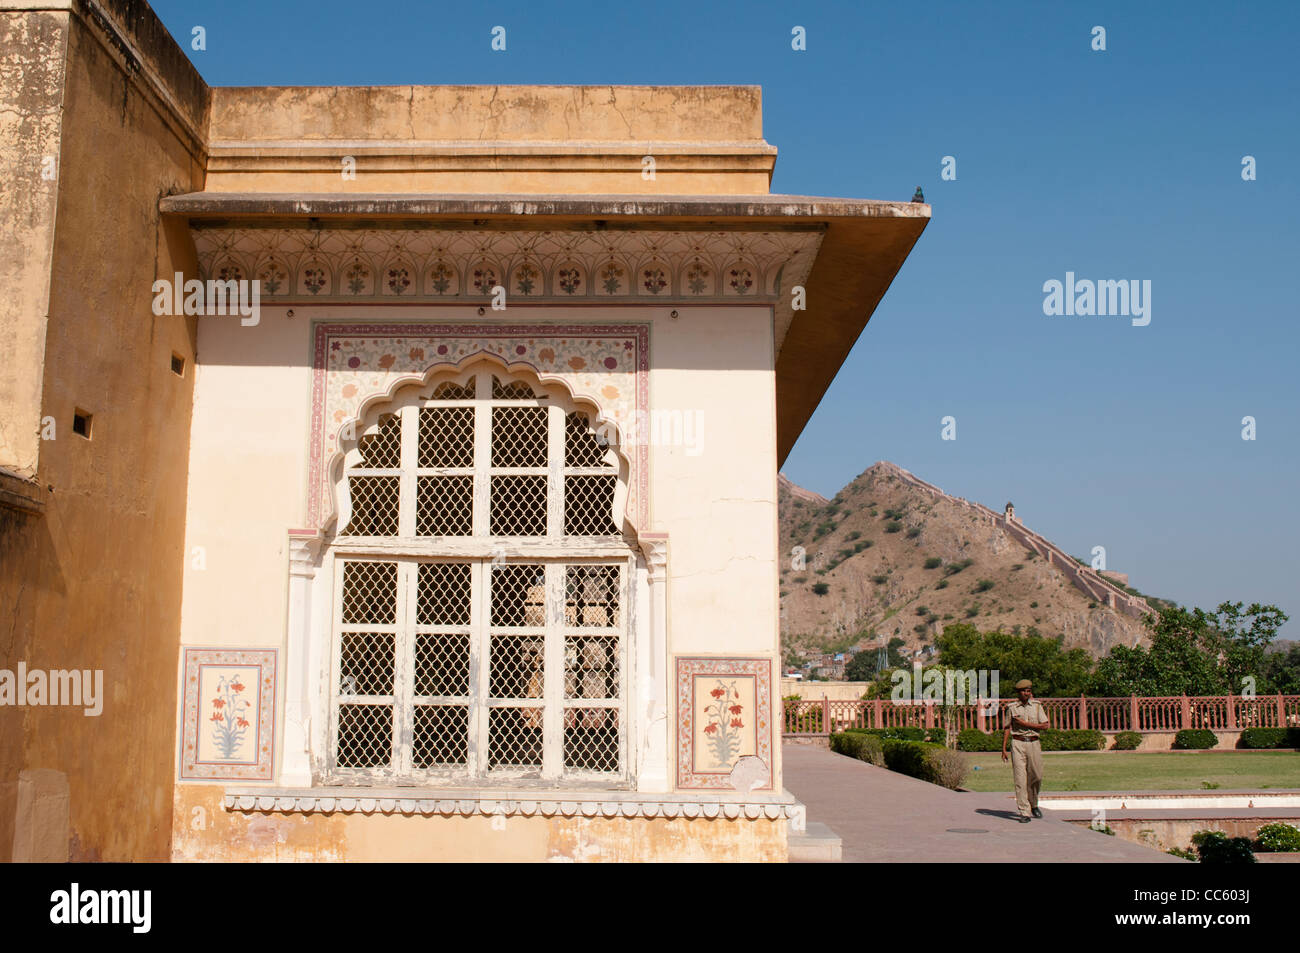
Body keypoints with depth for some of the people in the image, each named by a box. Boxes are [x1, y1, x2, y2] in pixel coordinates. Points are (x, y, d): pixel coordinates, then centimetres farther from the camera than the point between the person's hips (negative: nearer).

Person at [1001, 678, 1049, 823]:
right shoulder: (1012, 707, 6)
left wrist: (1024, 723, -9)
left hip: (1033, 743, 1)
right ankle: (1024, 812, -4)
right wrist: (1003, 748, 3)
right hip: (1018, 744, -1)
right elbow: (1007, 728, 9)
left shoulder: (1037, 705, 7)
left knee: (1036, 776, 5)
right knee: (1020, 778, -6)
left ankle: (1033, 804, 31)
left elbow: (1045, 726, -2)